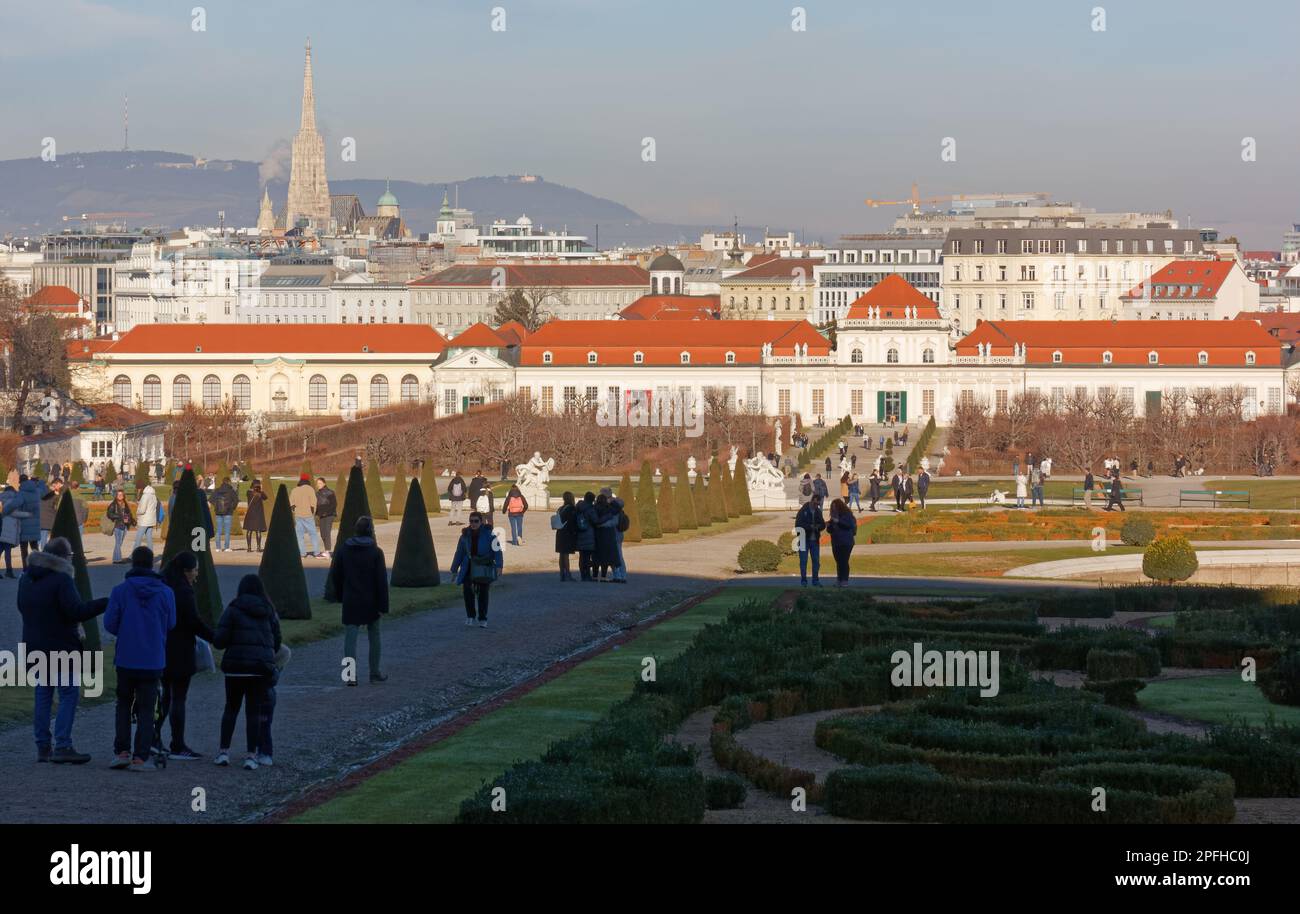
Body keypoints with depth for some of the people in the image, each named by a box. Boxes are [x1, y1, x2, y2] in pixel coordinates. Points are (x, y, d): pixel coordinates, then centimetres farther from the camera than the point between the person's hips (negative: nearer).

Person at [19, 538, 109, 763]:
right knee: (69, 694, -4)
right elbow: (77, 611, -23)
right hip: (61, 648, -8)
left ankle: (43, 747, 11)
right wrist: (106, 603, -20)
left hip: (35, 647, 8)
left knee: (42, 695, 12)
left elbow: (23, 608, 21)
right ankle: (62, 746, -11)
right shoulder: (61, 579, -17)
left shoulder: (26, 579, 10)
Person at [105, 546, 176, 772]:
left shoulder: (120, 590, -9)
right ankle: (141, 757, 0)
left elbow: (110, 623, -7)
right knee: (146, 710, 6)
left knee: (123, 704, 17)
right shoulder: (165, 592, -5)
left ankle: (122, 751, 8)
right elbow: (171, 624, 3)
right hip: (154, 661, 0)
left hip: (126, 659, 0)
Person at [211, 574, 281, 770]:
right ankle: (251, 755, 2)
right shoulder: (269, 612, 8)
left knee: (231, 708, 12)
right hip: (262, 667, 2)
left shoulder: (233, 610, -4)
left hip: (236, 666, -2)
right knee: (254, 710, 6)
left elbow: (219, 640, -9)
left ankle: (224, 751, 8)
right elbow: (277, 641, 10)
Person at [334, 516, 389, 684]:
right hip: (370, 603, -1)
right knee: (374, 637, 14)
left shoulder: (344, 550, 0)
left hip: (350, 602, 1)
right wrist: (383, 605, -7)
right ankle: (375, 673, 22)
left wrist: (341, 597, 18)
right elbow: (381, 580, -10)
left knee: (350, 638, 0)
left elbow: (337, 576, 7)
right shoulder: (376, 552, -9)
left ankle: (350, 674, -13)